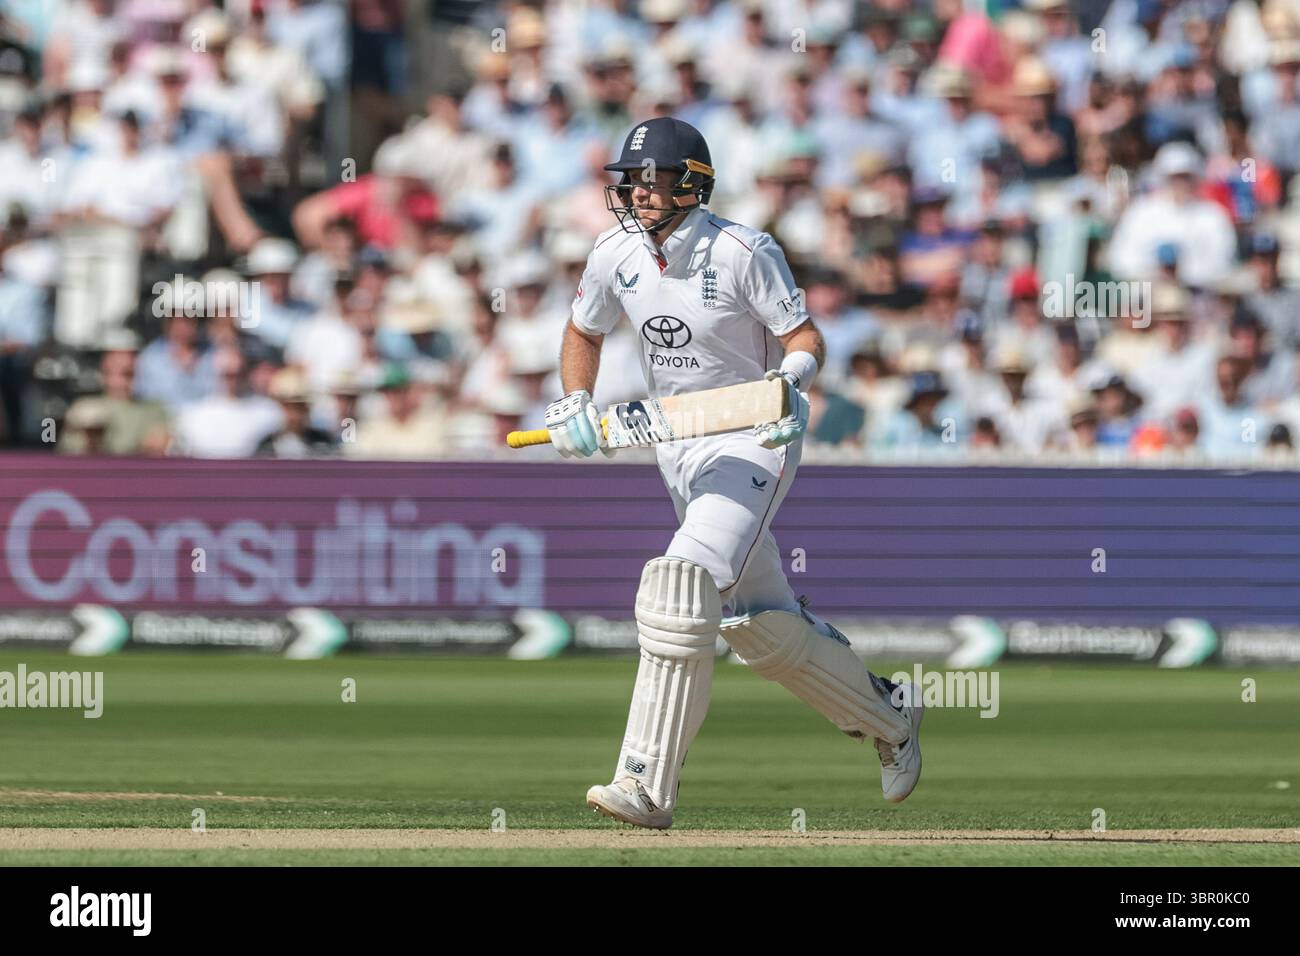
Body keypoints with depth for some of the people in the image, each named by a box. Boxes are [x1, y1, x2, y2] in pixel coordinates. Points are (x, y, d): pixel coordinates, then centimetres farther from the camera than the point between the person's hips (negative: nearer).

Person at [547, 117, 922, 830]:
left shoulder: (743, 253, -18)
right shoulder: (615, 255, -2)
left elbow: (805, 339, -13)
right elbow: (583, 333, 15)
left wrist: (790, 378, -35)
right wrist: (575, 404, -2)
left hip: (753, 439, -7)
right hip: (677, 446, 7)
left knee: (682, 590, -25)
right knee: (758, 624, 13)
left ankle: (647, 788, -27)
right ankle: (885, 718, 37)